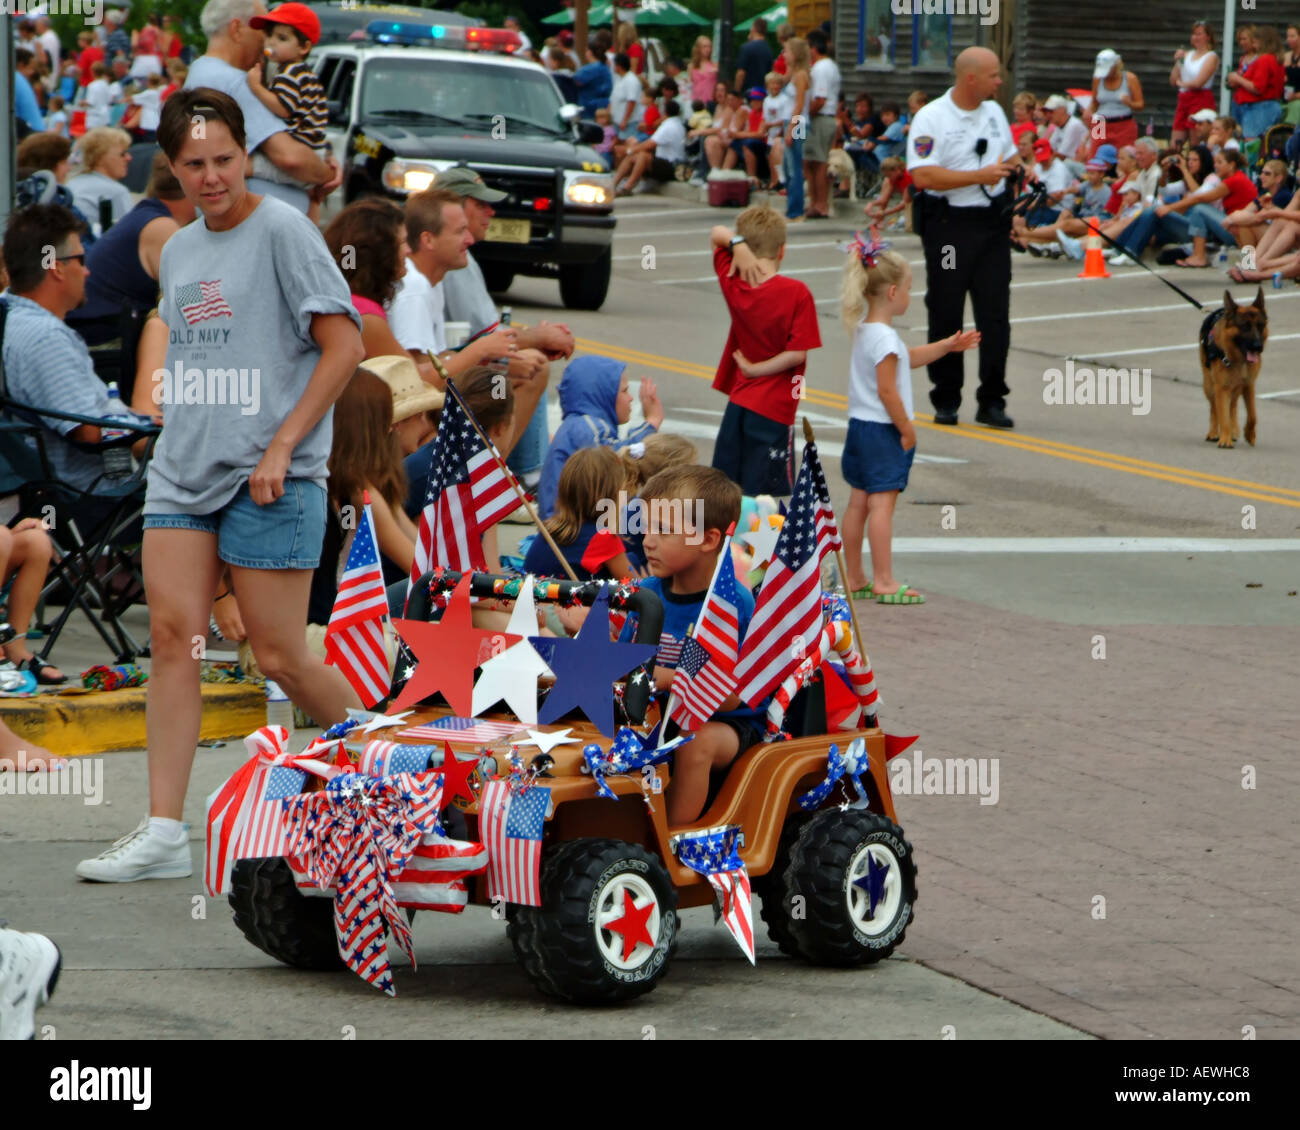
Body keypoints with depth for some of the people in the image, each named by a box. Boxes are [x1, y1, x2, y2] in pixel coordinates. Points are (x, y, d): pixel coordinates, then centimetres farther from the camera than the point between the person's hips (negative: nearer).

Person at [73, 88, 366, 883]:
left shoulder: (282, 231, -7)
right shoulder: (178, 252, 15)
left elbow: (344, 346, -10)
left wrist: (281, 447, -14)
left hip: (271, 480, -6)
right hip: (183, 475, 6)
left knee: (280, 659, -3)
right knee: (173, 636, -6)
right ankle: (165, 833, -7)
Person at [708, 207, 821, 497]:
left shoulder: (733, 283, 0)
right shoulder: (796, 293, -13)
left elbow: (717, 234, 14)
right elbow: (798, 353, -16)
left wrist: (736, 243, -7)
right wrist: (755, 369, -5)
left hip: (737, 401, 4)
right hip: (774, 407, -4)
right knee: (761, 494, -3)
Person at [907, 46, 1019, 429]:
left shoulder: (994, 112, 12)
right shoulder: (931, 118, -10)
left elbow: (1009, 158, 26)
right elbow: (923, 176, -21)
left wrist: (1017, 169, 2)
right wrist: (981, 175, -23)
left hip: (992, 224, 5)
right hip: (949, 227, -5)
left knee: (995, 315, 1)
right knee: (946, 315, 4)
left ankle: (992, 401, 6)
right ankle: (946, 401, 14)